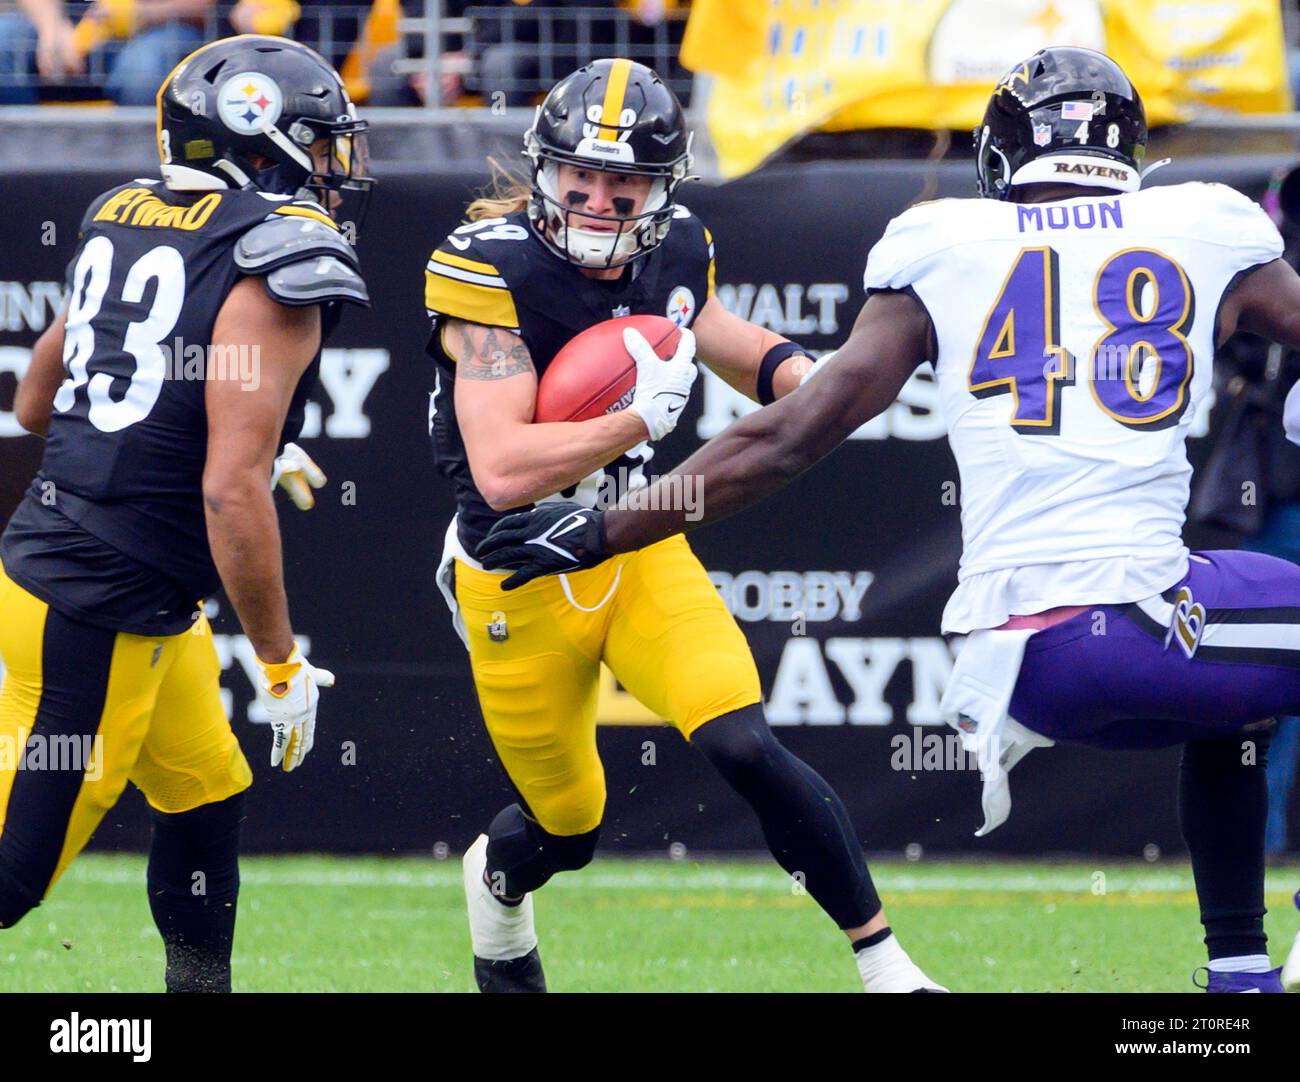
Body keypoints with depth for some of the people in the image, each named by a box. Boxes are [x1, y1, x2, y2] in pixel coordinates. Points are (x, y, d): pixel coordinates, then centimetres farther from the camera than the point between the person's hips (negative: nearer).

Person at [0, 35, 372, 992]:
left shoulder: (125, 221, 6)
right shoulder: (274, 269, -17)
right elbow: (233, 492, -22)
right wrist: (281, 665, -13)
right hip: (95, 621, -9)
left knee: (206, 800, 21)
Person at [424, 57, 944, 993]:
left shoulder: (674, 254, -5)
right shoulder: (493, 272, -23)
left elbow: (715, 333, 20)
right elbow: (502, 473, -30)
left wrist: (799, 375, 0)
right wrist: (639, 416, -31)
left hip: (642, 557, 3)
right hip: (521, 584, -3)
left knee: (743, 747, -20)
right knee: (568, 827, 13)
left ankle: (887, 966, -10)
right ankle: (497, 882, 52)